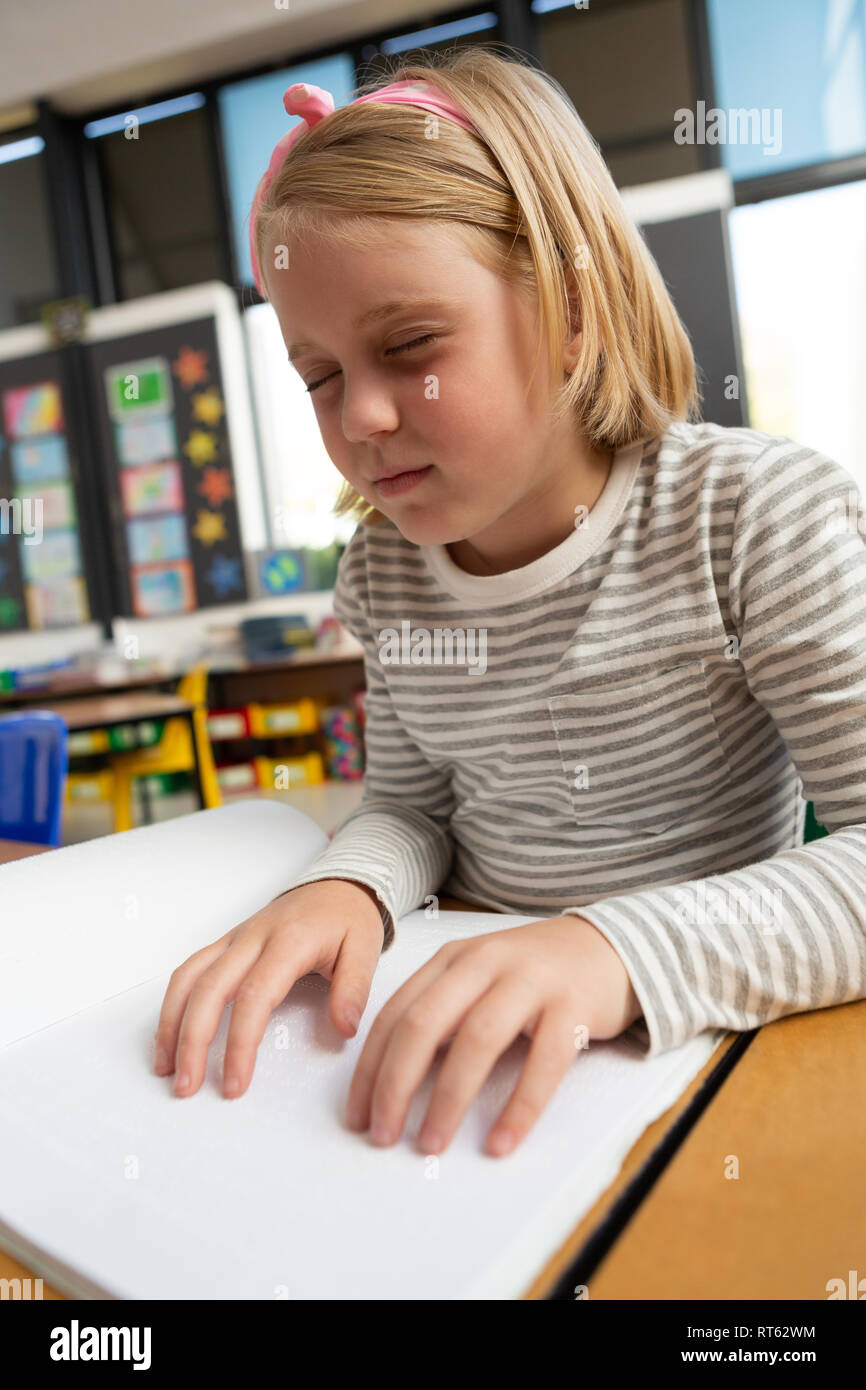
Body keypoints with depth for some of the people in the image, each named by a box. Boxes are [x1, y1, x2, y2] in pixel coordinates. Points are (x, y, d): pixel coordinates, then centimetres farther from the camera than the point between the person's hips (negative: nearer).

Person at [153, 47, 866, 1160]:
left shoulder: (758, 514, -14)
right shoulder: (382, 569, 1)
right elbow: (409, 806, 8)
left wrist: (623, 952, -33)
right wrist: (345, 888, -15)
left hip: (713, 1033, -3)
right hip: (467, 1035, 4)